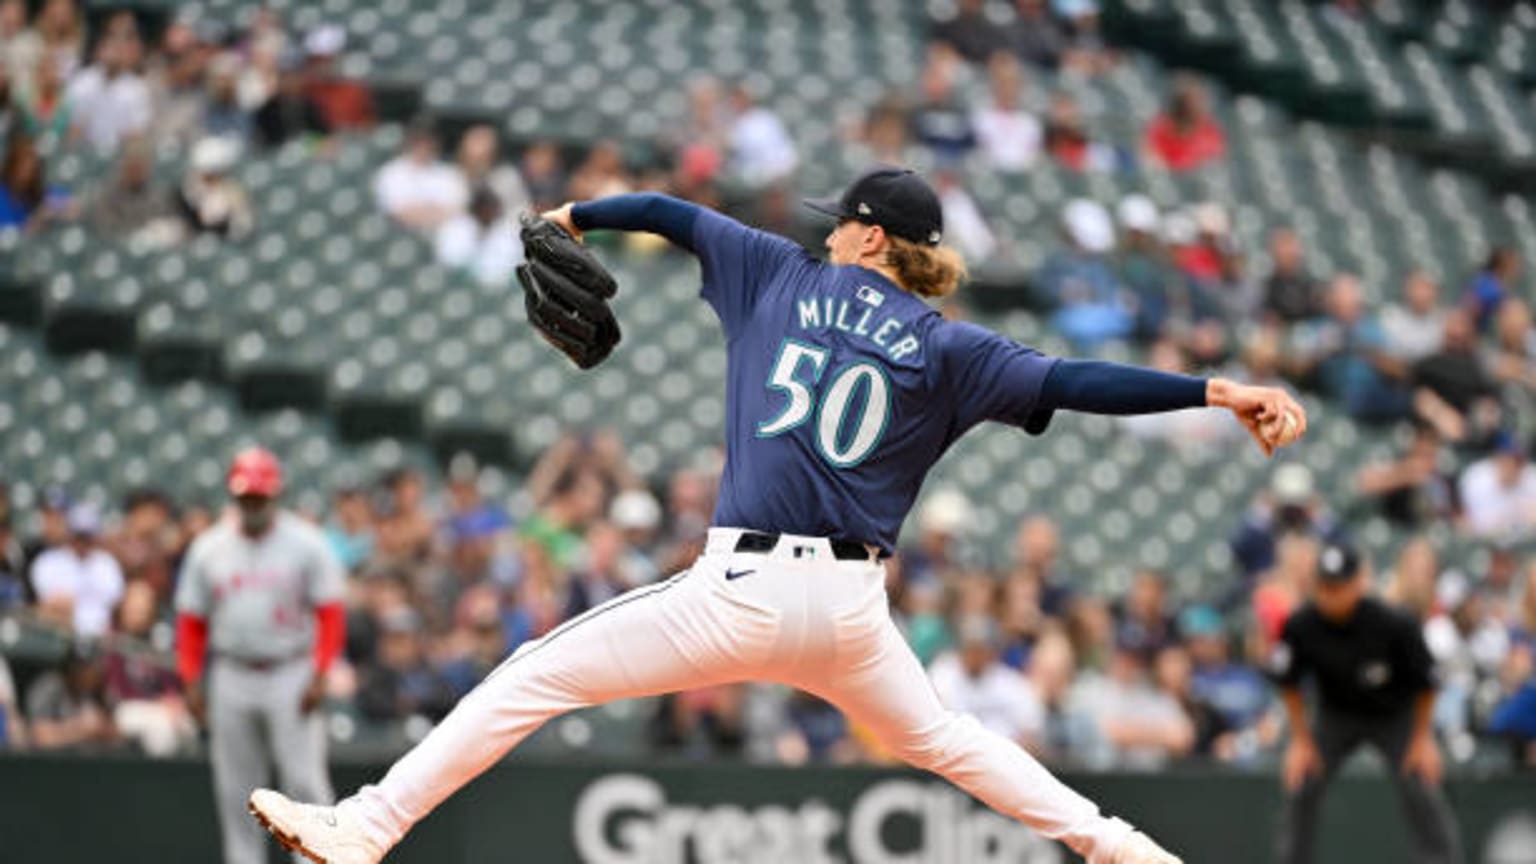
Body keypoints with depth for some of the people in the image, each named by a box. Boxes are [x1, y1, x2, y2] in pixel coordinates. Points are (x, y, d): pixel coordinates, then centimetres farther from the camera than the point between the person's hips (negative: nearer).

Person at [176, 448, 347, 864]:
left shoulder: (306, 544, -1)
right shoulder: (208, 548, 8)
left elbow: (329, 614, -3)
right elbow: (191, 621, 11)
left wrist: (319, 675, -13)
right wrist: (191, 681, 3)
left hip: (291, 674, -3)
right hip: (232, 677, 3)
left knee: (303, 779, -9)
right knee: (235, 788, 4)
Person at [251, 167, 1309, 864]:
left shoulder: (787, 276, 8)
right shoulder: (946, 348, 7)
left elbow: (674, 214, 17)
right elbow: (1073, 382, -4)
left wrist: (575, 217, 35)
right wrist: (1216, 391, -5)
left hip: (744, 594, -3)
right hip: (854, 610, 3)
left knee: (534, 677, 4)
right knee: (943, 738, 31)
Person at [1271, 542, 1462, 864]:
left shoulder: (1394, 625, -30)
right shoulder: (1301, 626, -24)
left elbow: (1425, 683, -15)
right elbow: (1289, 683, -6)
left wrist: (1422, 738, -9)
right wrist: (1301, 739, -5)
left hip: (1396, 716, -2)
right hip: (1336, 715, 2)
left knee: (1421, 789, -16)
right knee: (1301, 786, -9)